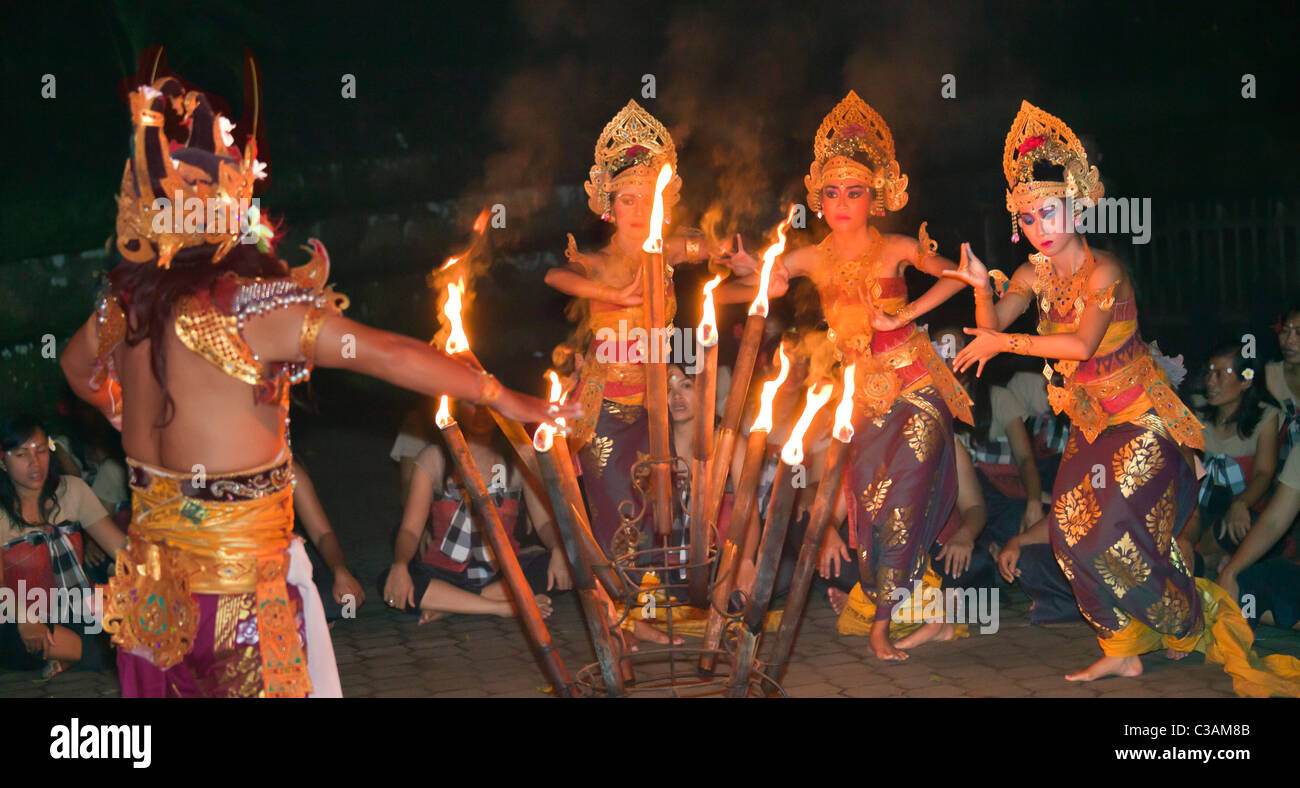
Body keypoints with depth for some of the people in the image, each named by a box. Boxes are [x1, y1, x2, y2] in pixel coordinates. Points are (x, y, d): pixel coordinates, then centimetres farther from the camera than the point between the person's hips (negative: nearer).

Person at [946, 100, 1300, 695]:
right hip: (1089, 418, 7)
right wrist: (981, 285, -17)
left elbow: (1082, 342, -32)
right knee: (1071, 531, 0)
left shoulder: (1102, 271, -20)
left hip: (1142, 415, -7)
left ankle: (1201, 620, 7)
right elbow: (991, 328, 1)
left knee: (1117, 531, -14)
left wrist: (1005, 343, -27)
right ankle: (1122, 649, 12)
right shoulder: (1035, 275, 0)